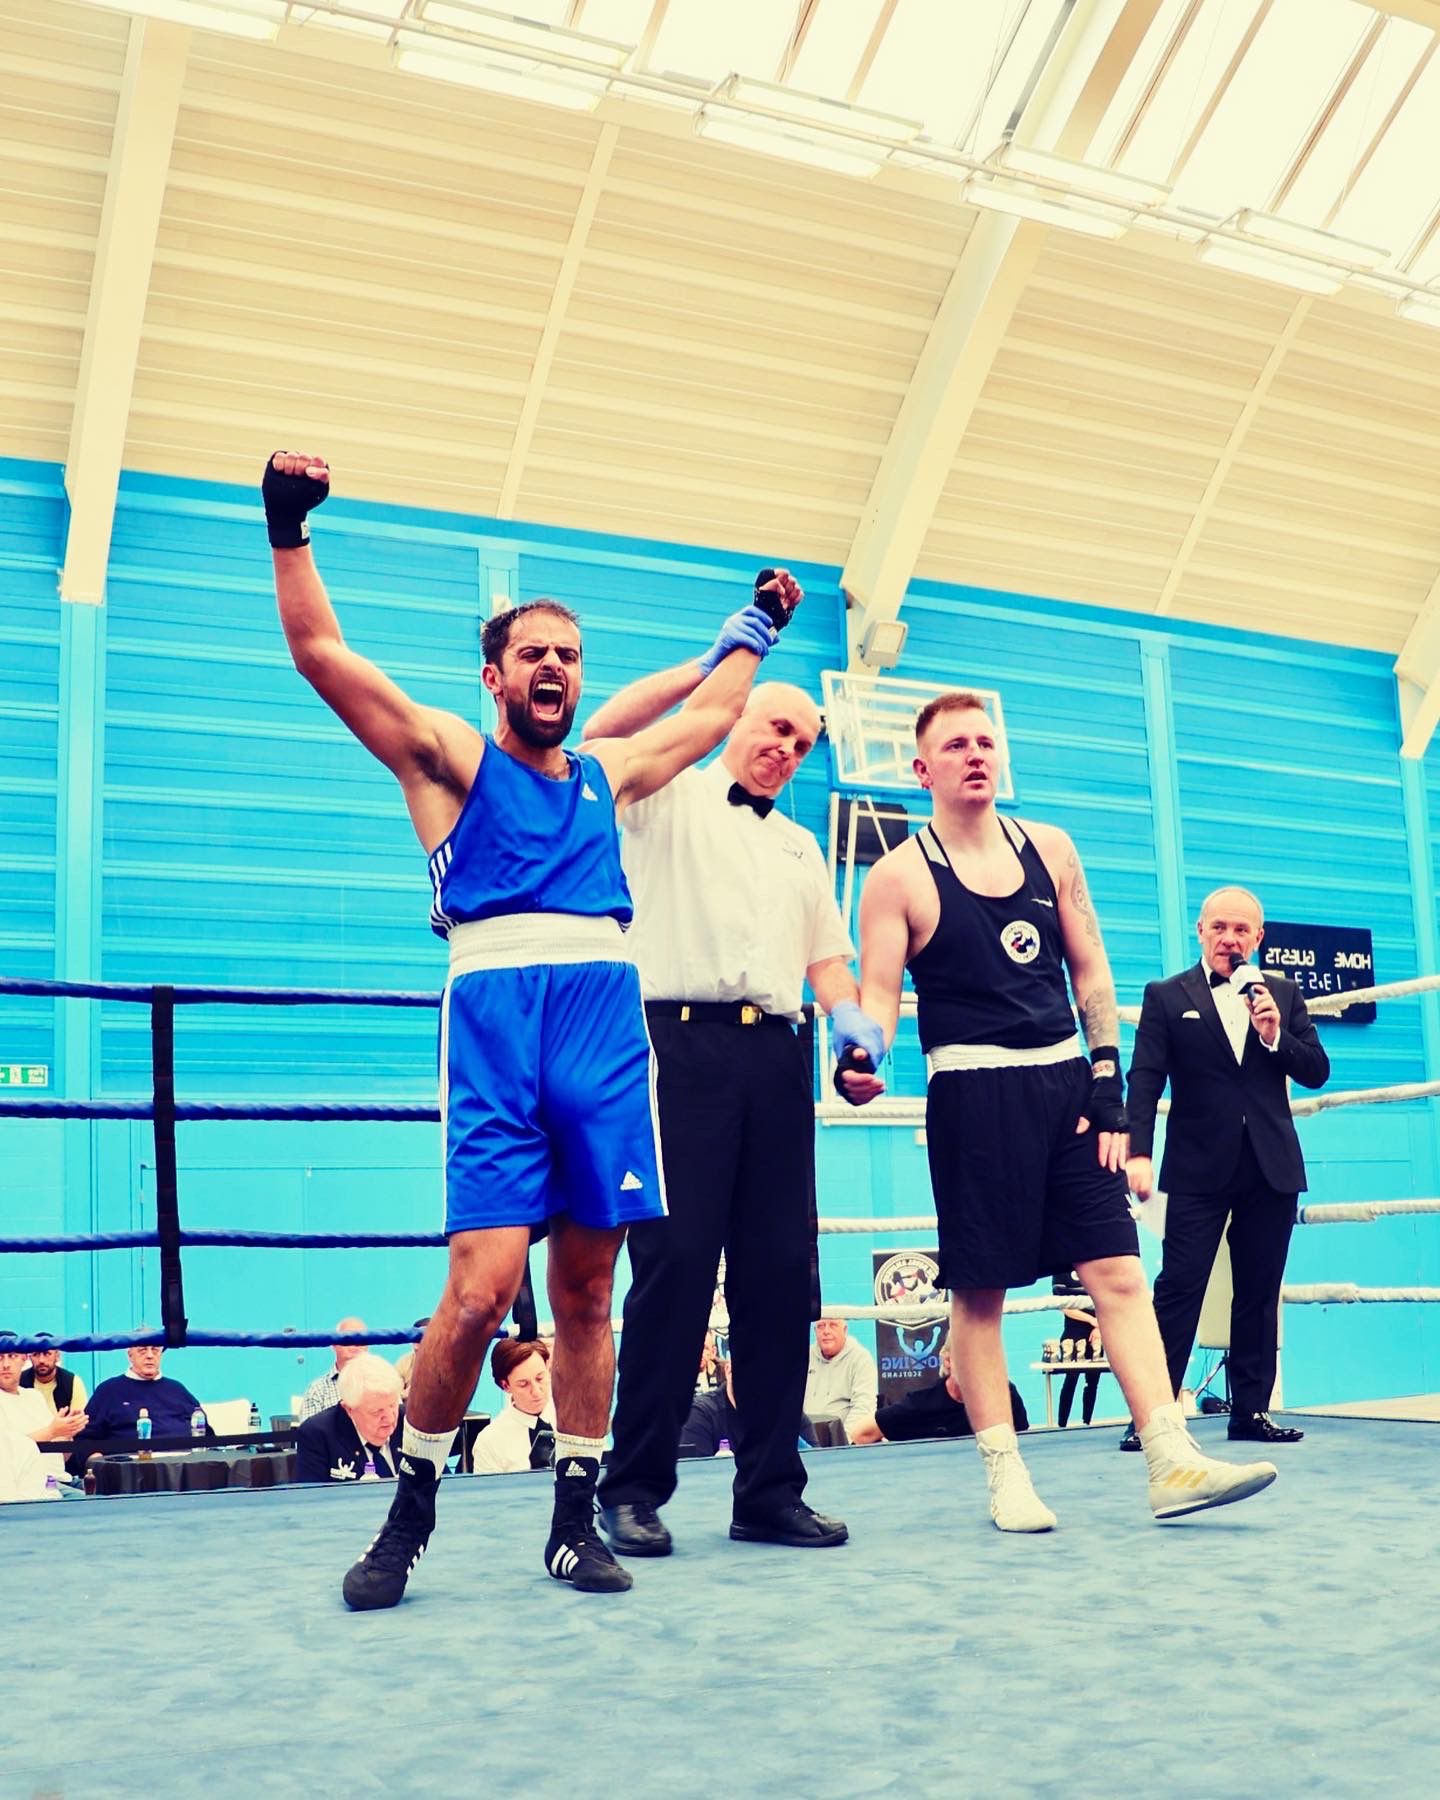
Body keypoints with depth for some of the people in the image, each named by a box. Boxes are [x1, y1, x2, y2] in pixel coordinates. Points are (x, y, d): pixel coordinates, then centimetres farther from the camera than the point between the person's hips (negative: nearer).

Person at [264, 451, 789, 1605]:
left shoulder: (609, 773, 24)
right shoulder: (452, 759, 13)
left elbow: (715, 710, 39)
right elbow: (323, 654, 6)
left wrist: (758, 622, 47)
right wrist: (289, 528, 1)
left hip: (609, 1012, 4)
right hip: (496, 1008, -4)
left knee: (587, 1288, 5)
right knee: (483, 1288, -13)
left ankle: (576, 1523, 17)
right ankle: (410, 1516, 8)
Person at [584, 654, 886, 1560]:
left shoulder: (802, 846, 28)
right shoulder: (667, 798, 11)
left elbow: (826, 957, 23)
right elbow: (603, 734, -9)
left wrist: (849, 1013, 1)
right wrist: (716, 662, -8)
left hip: (775, 1052, 6)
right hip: (683, 1042, -5)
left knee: (782, 1270, 2)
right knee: (676, 1263, -9)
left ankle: (770, 1487, 10)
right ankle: (635, 1486, 0)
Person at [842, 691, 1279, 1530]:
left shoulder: (1049, 848, 11)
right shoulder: (900, 877, -1)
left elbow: (1090, 971, 12)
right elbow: (879, 994, -5)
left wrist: (1108, 1083, 5)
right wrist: (863, 1059, -27)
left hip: (1066, 1079, 4)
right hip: (974, 1091, -4)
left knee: (1119, 1270, -1)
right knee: (980, 1287, 1)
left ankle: (1173, 1462, 0)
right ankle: (1006, 1478, 11)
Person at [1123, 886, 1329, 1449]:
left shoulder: (1283, 994, 11)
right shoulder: (1166, 997, 3)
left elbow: (1317, 1072, 8)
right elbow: (1144, 1082, -4)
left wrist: (1277, 1037, -11)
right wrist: (1138, 1153, -16)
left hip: (1271, 1169, 3)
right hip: (1199, 1169, -3)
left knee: (1259, 1293, 8)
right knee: (1179, 1287, -6)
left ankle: (1251, 1411, 16)